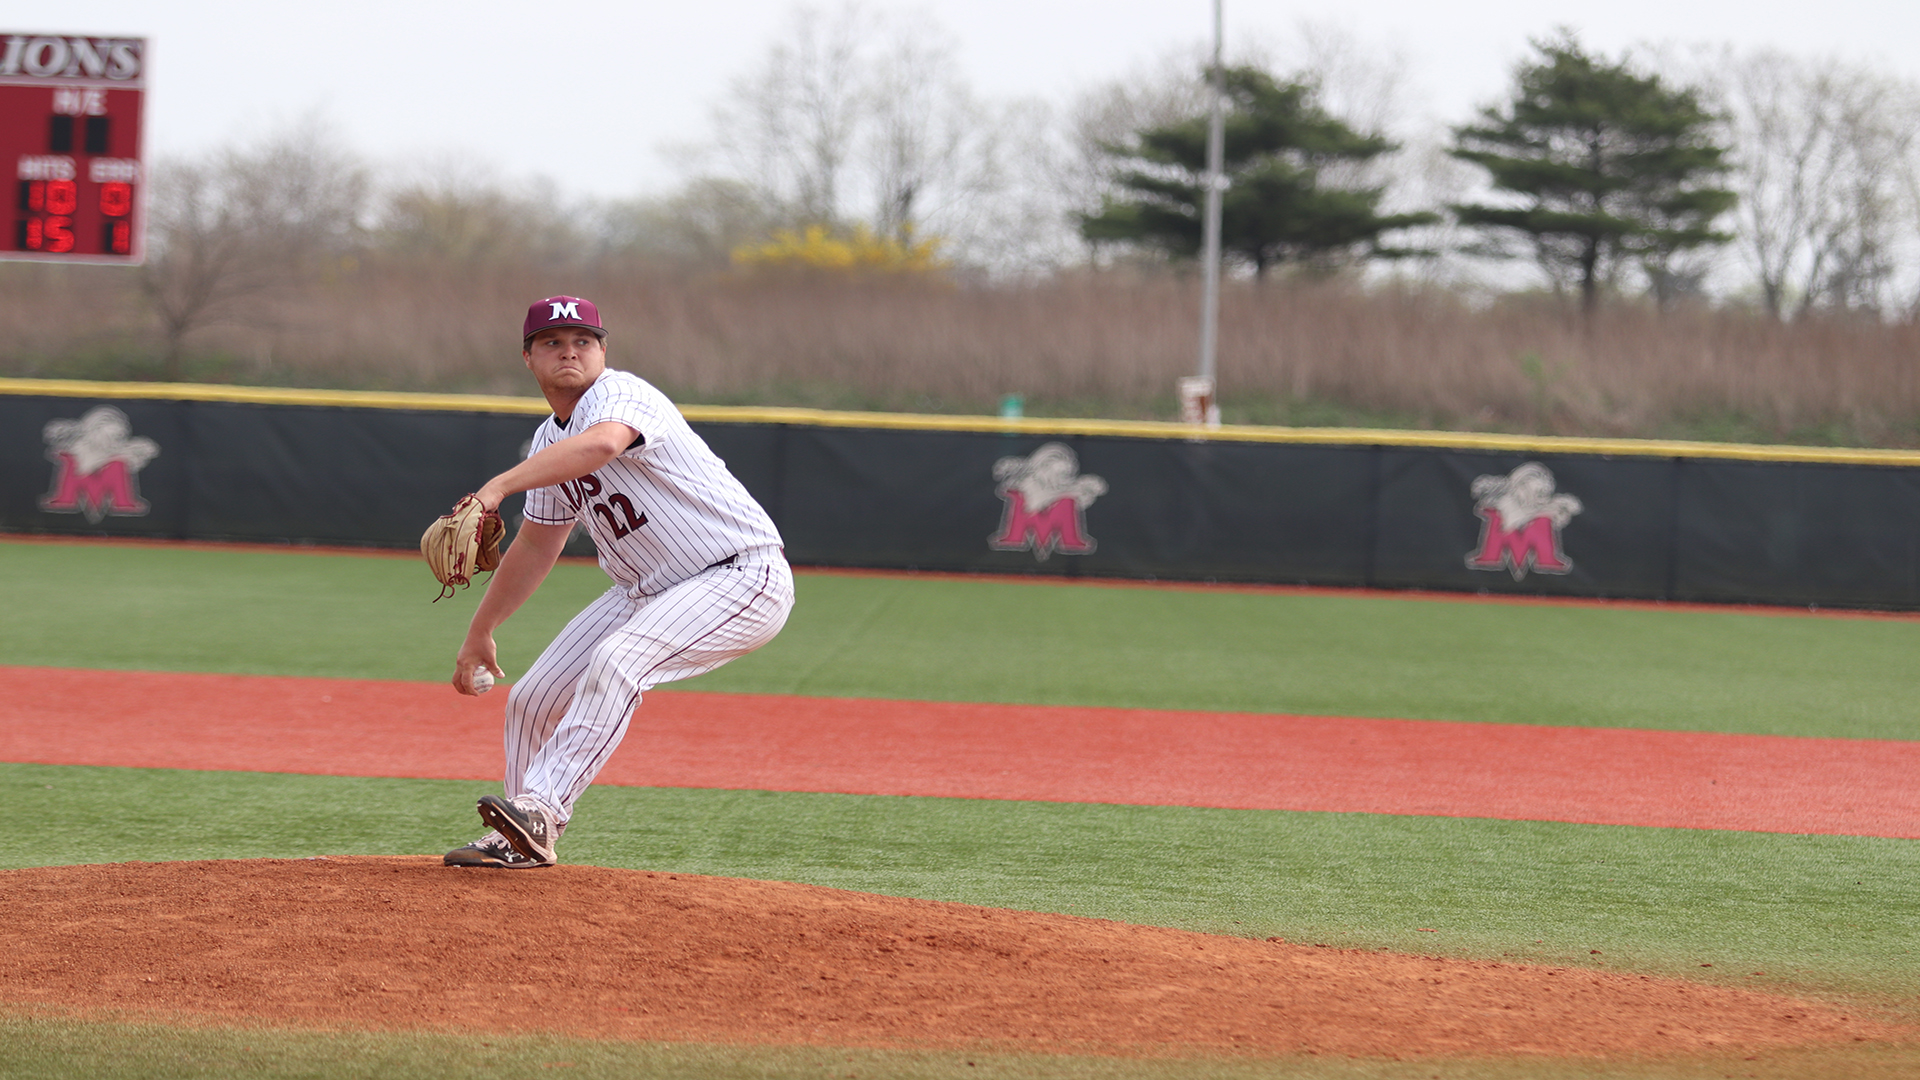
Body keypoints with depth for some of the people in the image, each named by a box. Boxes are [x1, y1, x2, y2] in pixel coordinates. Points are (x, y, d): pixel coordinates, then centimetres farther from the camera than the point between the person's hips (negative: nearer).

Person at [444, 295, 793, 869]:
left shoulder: (620, 393, -17)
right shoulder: (550, 444, 10)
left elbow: (602, 442, -43)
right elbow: (535, 546, 24)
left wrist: (497, 487, -50)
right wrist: (479, 633, 27)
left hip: (741, 578, -9)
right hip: (648, 591, 9)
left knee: (615, 663, -32)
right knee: (534, 697, 7)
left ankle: (540, 812, -34)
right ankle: (523, 843, 25)